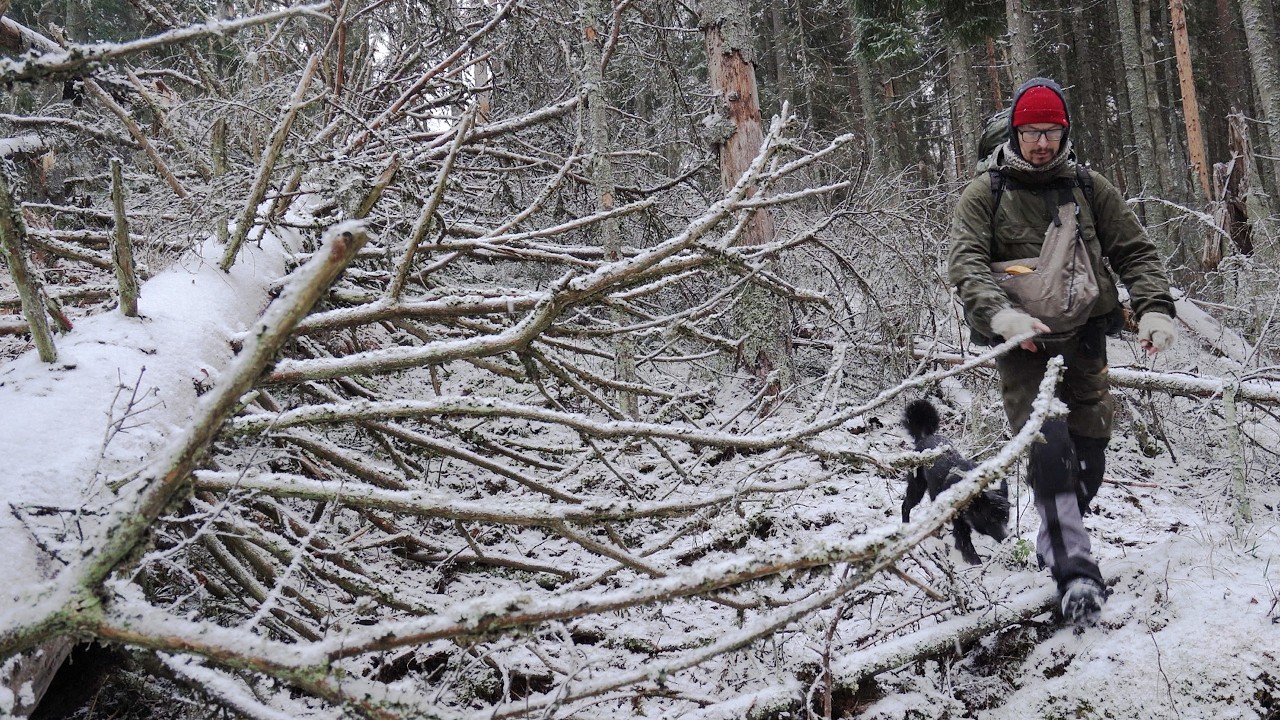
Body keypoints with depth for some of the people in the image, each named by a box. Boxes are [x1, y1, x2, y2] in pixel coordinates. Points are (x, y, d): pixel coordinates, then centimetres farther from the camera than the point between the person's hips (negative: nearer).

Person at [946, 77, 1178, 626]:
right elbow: (965, 263, -10)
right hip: (1023, 343, -3)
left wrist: (1154, 308, -9)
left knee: (1090, 449, 6)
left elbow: (1135, 252, 10)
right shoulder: (984, 195, 4)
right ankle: (1075, 573, -20)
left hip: (1084, 339, 4)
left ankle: (1055, 543, 30)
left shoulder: (1089, 189, 13)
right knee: (1049, 447, -19)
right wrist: (1000, 313, -29)